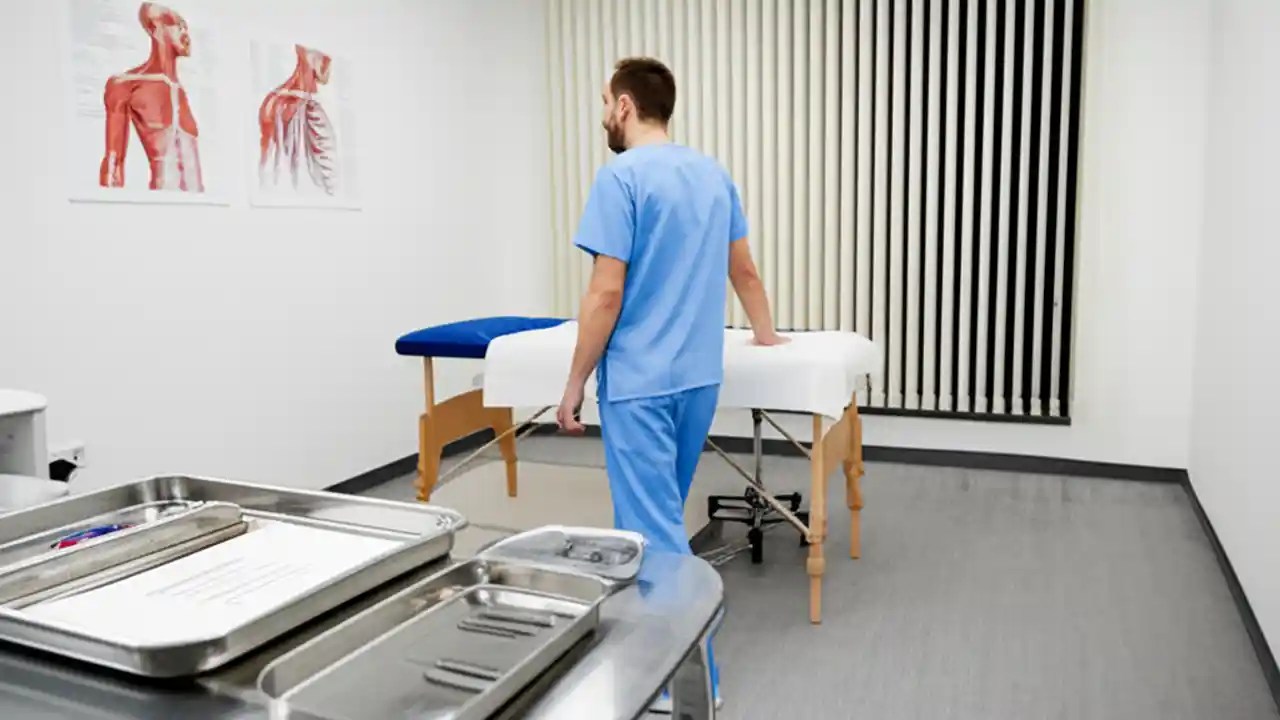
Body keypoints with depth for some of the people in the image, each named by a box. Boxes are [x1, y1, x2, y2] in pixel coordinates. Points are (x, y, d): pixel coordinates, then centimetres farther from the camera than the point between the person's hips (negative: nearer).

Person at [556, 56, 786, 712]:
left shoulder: (621, 177, -11)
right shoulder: (715, 175, 11)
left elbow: (606, 293, -16)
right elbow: (744, 272, 20)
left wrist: (575, 382, -7)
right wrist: (765, 333, 36)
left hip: (640, 382, -8)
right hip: (699, 376, 8)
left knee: (655, 532, 0)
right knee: (657, 519, 19)